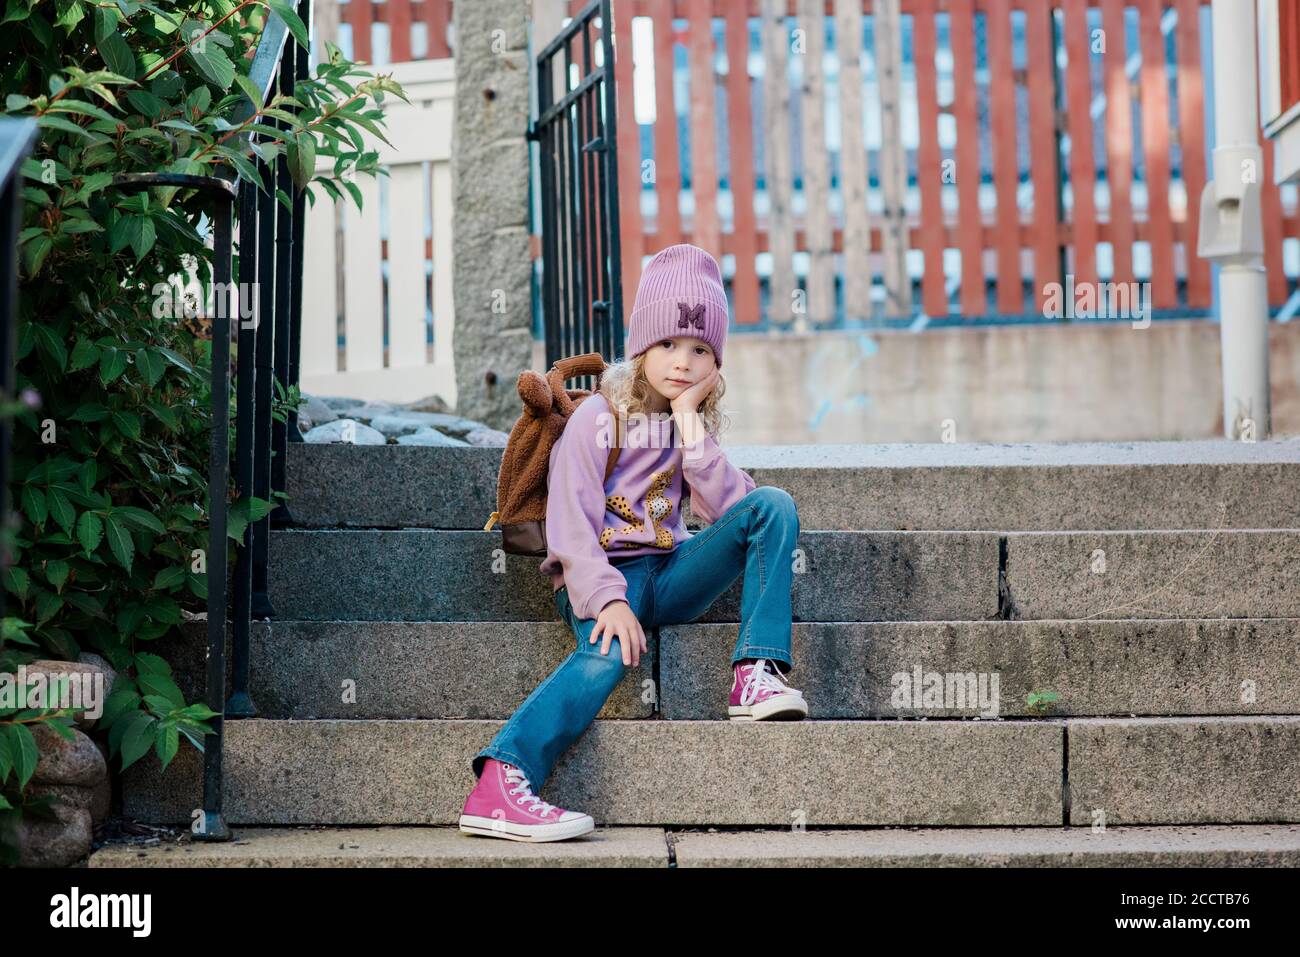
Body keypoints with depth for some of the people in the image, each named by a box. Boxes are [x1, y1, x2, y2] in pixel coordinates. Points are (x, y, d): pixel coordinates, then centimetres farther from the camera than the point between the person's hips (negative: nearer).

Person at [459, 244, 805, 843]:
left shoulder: (695, 423, 16)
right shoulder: (598, 417, -1)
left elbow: (731, 510, -1)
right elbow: (571, 527, -12)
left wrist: (691, 424, -6)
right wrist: (607, 599, -27)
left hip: (668, 570, 5)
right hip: (601, 577, -5)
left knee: (773, 505, -12)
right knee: (611, 650, -39)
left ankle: (756, 676, -23)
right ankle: (496, 789, -52)